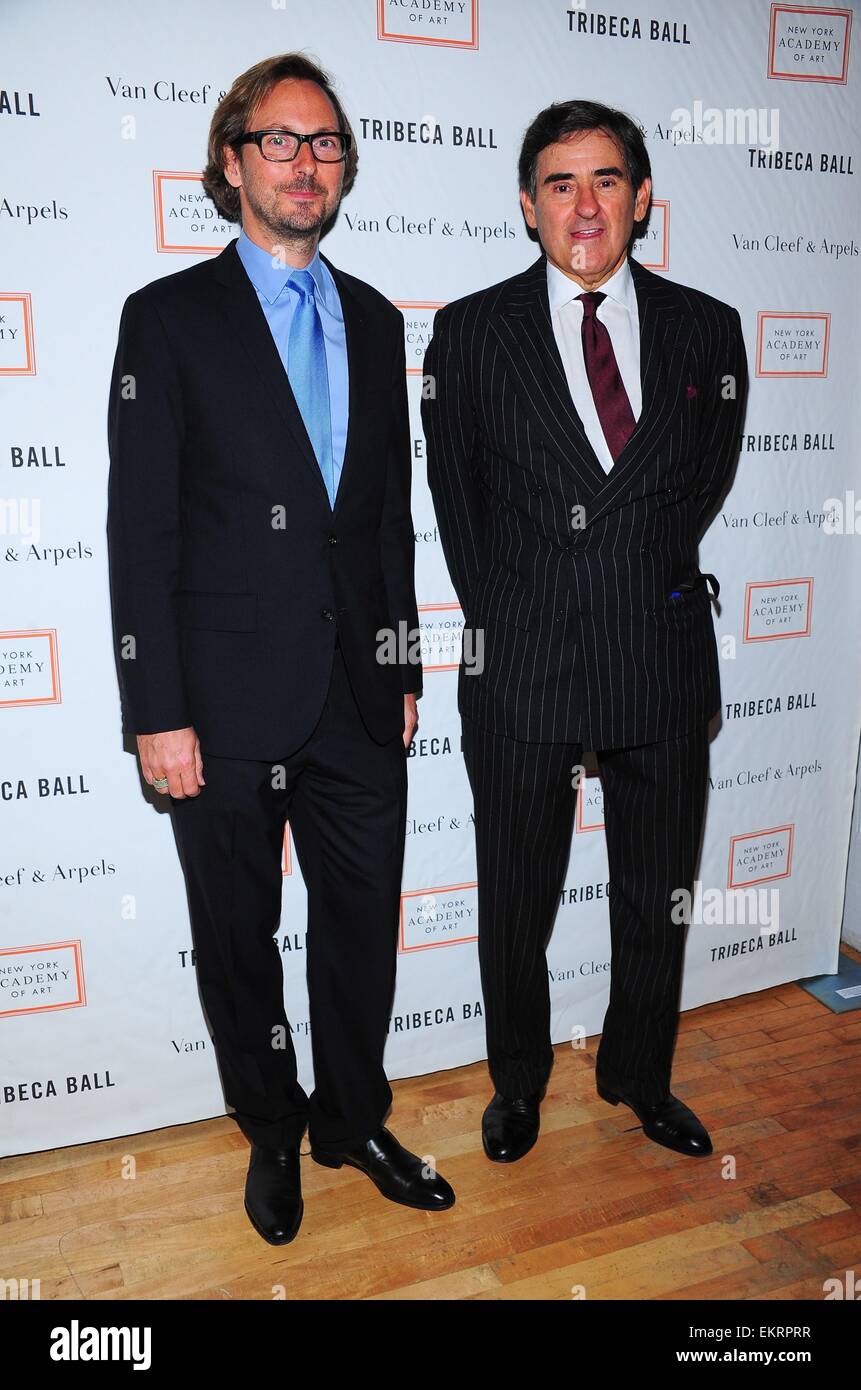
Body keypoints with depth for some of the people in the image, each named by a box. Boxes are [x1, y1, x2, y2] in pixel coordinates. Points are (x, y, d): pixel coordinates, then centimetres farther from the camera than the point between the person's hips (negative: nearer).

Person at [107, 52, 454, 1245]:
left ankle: (356, 1123, 37)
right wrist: (157, 714, -12)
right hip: (230, 701, -3)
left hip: (359, 698, 4)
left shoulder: (375, 321, 11)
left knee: (364, 924, 14)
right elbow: (140, 531, -8)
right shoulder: (170, 317, -3)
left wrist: (404, 671, 11)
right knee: (238, 939, 12)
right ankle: (274, 1135, 36)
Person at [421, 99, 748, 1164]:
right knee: (515, 900, 13)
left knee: (658, 898, 16)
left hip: (664, 661, 2)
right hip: (523, 666, -1)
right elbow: (456, 499, 5)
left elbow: (707, 476, 14)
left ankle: (638, 1076, 41)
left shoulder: (706, 330, 4)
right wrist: (500, 623, 4)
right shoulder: (469, 332, 0)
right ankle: (518, 1081, 39)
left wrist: (640, 570, 8)